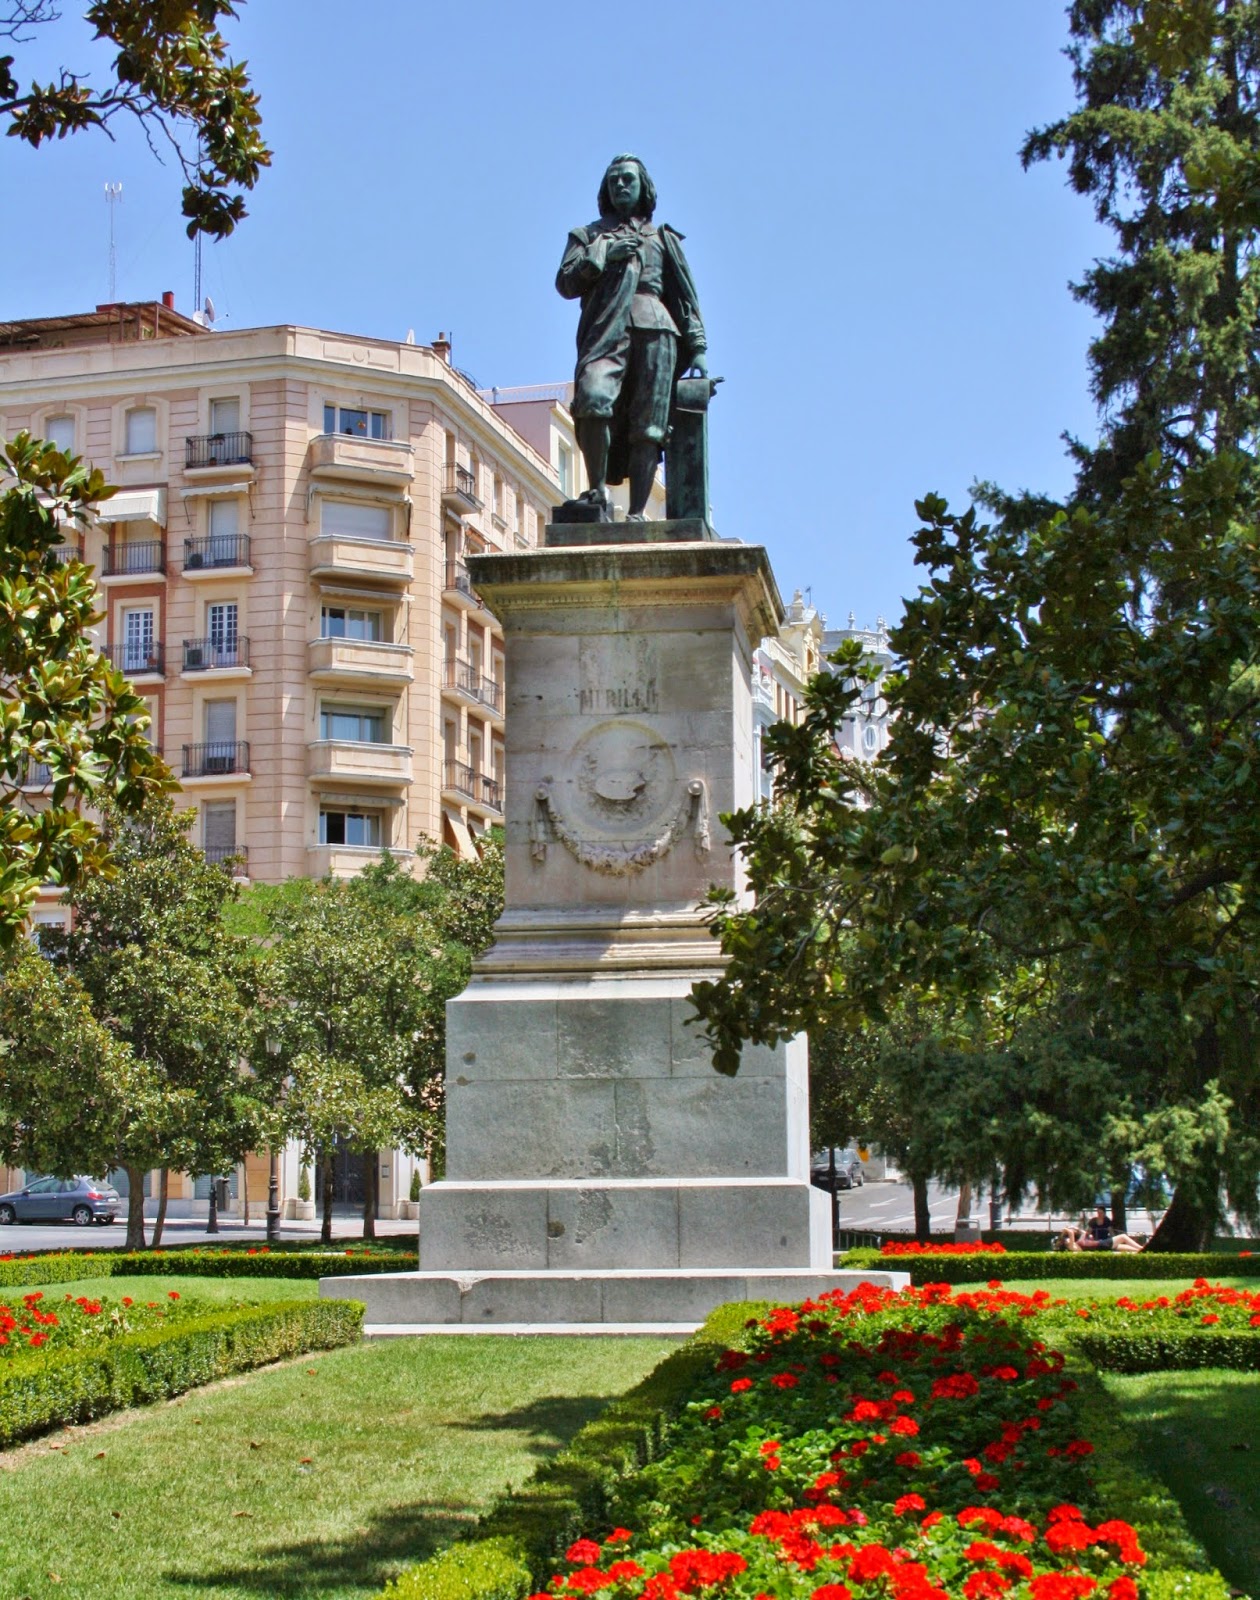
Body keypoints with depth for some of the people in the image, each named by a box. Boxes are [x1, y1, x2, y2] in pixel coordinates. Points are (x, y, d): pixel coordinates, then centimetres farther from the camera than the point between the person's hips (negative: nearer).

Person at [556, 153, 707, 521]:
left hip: (655, 330, 1)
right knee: (593, 398, -28)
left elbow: (685, 295, 21)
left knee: (648, 427, -11)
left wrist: (697, 347, 10)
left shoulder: (662, 237, 27)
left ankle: (637, 513, -14)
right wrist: (602, 255, -2)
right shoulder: (589, 236, 26)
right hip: (606, 330, -1)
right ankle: (598, 492, -17)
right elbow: (565, 283, 11)